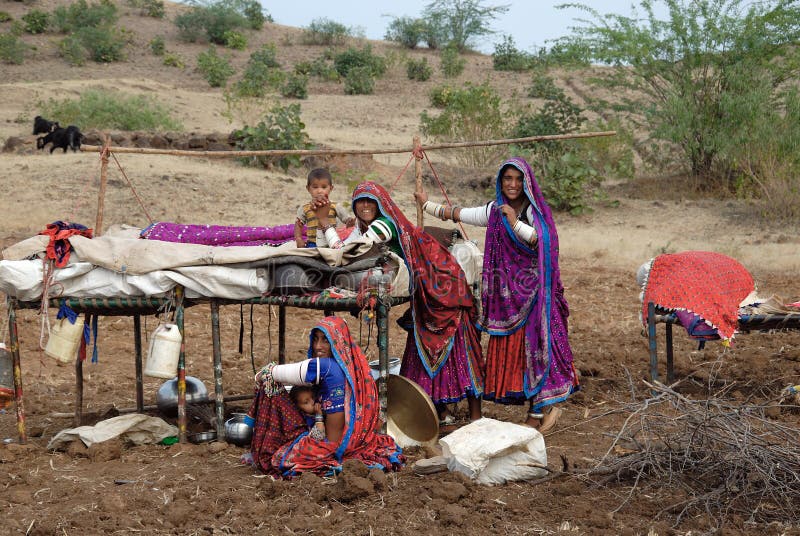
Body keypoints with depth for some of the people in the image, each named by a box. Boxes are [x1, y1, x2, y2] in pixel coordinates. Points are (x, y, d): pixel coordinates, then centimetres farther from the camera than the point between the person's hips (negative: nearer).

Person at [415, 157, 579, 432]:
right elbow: (458, 213, 22)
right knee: (508, 348, 3)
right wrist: (427, 205, 31)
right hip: (506, 291, 5)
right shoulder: (493, 211, 13)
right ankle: (536, 410, 9)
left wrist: (515, 223, -25)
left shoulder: (534, 210, -3)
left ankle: (547, 405, -4)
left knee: (533, 343, -10)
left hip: (532, 290, -5)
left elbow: (543, 241, -17)